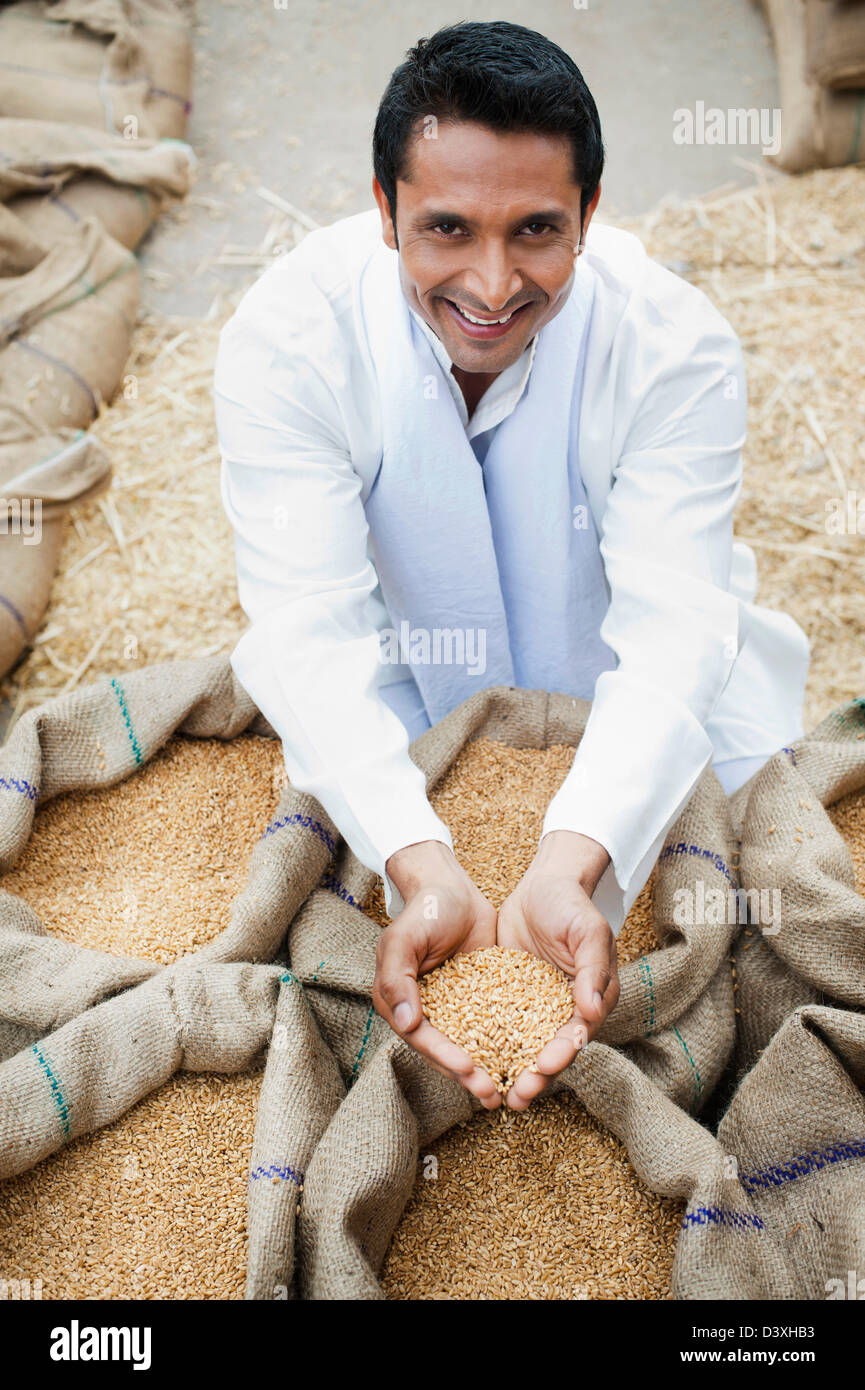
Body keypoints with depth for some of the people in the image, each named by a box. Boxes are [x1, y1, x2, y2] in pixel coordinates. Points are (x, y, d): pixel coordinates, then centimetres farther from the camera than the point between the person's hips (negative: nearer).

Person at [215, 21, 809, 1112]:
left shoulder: (676, 345, -26)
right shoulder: (288, 337, -27)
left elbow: (672, 632, -32)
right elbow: (312, 630, -33)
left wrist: (565, 868, -49)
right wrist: (423, 872, -48)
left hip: (618, 695, 0)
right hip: (400, 698, 1)